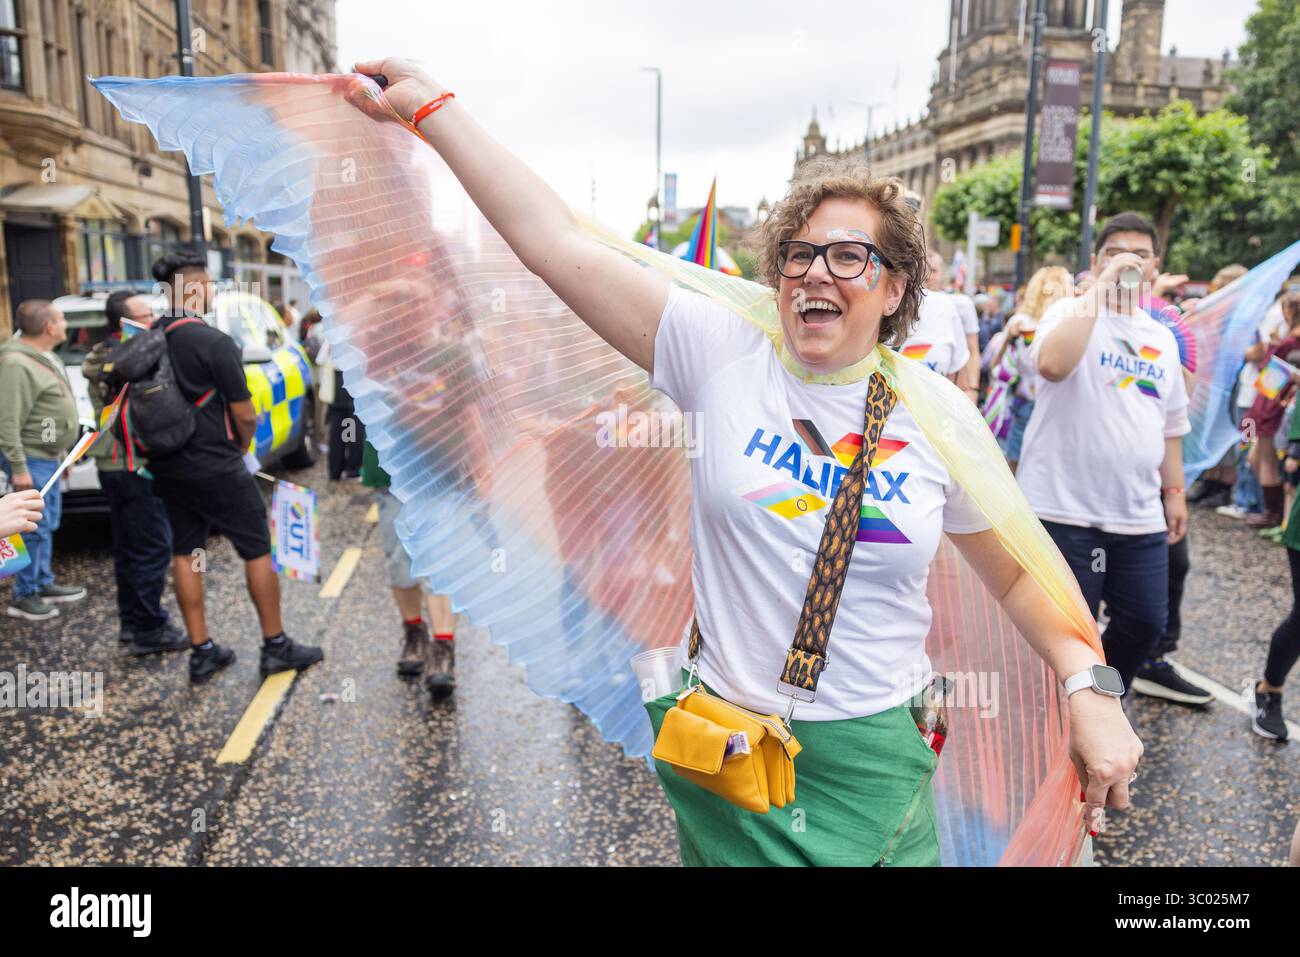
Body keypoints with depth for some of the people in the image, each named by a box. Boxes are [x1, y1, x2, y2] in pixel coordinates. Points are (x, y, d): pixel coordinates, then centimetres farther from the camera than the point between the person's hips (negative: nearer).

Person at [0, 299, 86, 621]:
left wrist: (63, 452, 21)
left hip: (49, 456, 10)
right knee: (35, 528, -5)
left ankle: (43, 584, 28)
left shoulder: (46, 358, 11)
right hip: (31, 459, -10)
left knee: (47, 524, 17)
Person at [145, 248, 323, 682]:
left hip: (168, 467, 7)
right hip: (216, 467, -7)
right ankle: (276, 646, 13)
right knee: (257, 550, 6)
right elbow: (245, 416, -14)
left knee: (185, 553, 12)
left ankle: (201, 651, 20)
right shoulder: (216, 343, -18)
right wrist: (241, 447, 6)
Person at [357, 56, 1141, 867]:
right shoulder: (722, 352, -9)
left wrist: (1090, 685, -6)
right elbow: (557, 241, -12)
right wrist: (432, 105, -11)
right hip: (727, 741, 0)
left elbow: (1019, 573, 6)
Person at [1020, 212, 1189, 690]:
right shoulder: (1072, 312, -5)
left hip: (1140, 513, 6)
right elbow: (1052, 364, -29)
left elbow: (1170, 424, 22)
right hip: (1066, 507, -6)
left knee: (1146, 622, 12)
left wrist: (1175, 491, 18)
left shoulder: (1162, 338, 15)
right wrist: (1101, 287, -24)